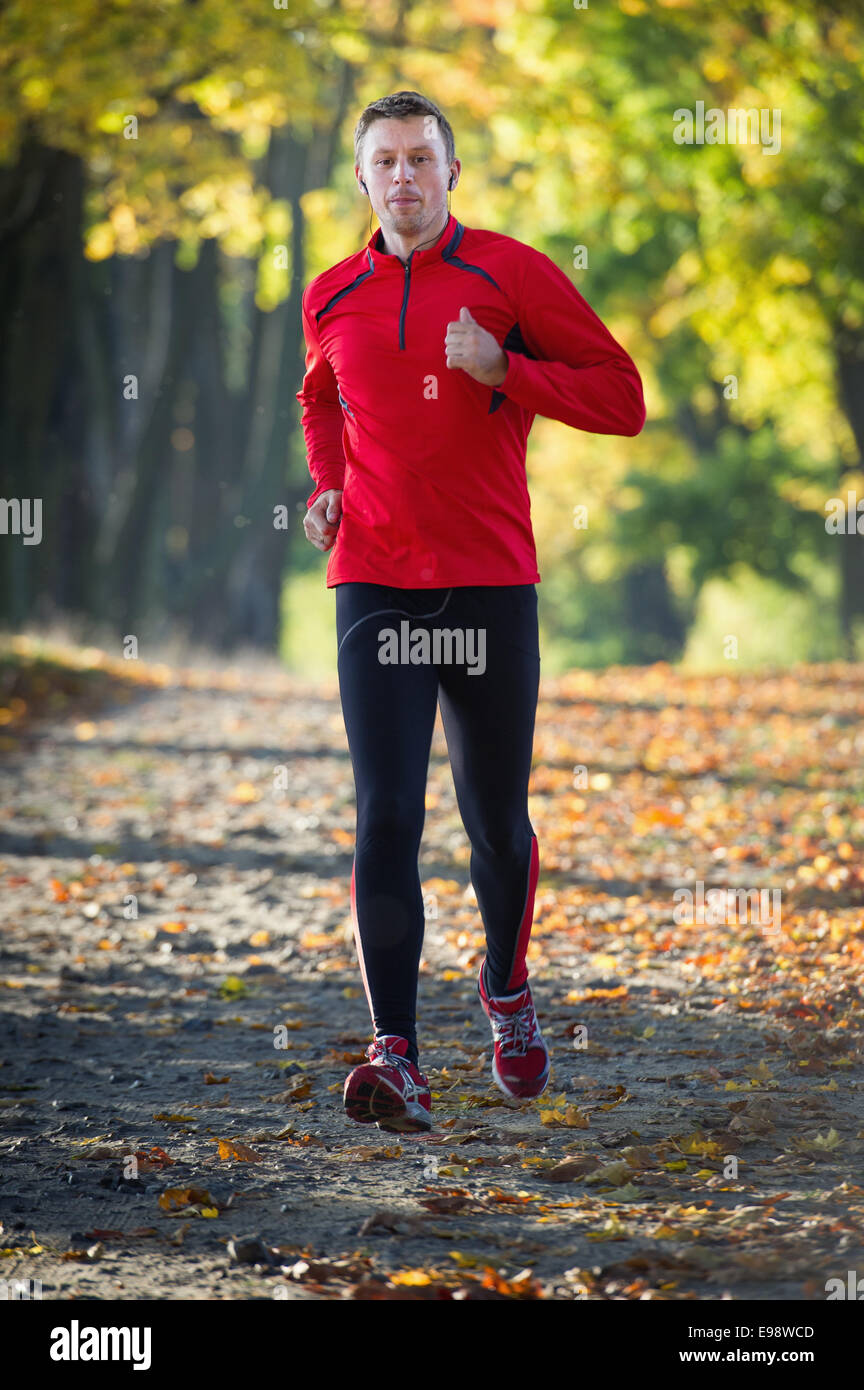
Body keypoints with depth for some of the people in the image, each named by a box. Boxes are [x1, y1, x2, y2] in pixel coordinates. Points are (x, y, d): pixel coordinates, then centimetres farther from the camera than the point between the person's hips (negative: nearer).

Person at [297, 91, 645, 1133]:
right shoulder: (333, 298, 9)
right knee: (386, 819, -11)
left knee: (497, 821, 9)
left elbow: (620, 398, -3)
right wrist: (329, 484, 12)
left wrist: (502, 369, -16)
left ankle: (507, 989, 38)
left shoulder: (510, 273, -1)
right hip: (374, 583, 1)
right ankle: (395, 1055, -13)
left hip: (491, 579, -1)